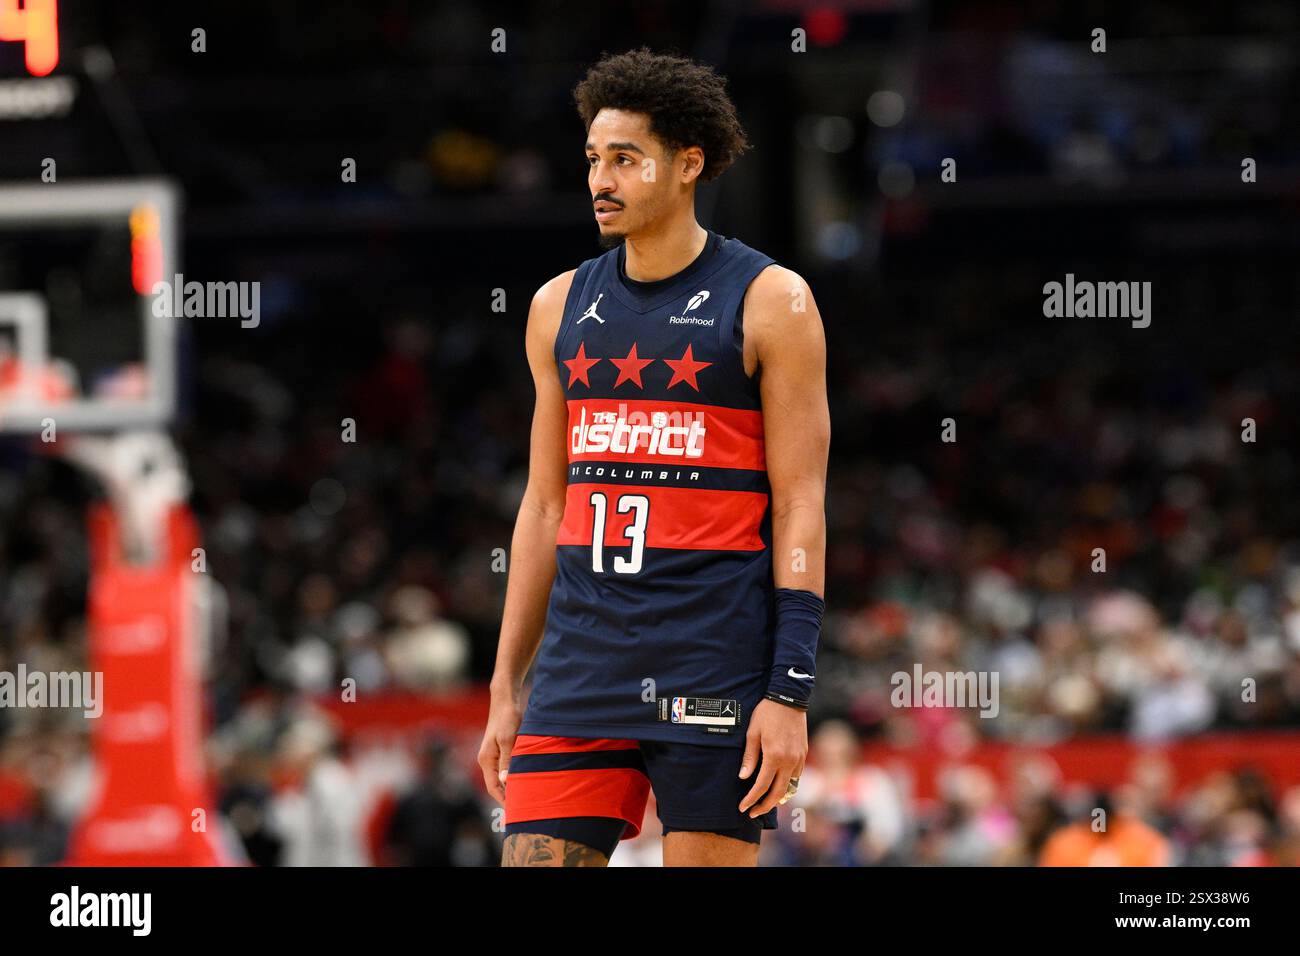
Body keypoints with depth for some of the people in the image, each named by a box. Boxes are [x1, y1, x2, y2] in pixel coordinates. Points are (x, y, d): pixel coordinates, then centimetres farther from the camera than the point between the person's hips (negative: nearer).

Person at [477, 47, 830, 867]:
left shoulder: (770, 301, -2)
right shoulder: (562, 307, 13)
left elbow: (801, 507, -5)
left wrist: (791, 692, -13)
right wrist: (505, 691, 13)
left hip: (714, 670, -4)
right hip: (582, 665, 4)